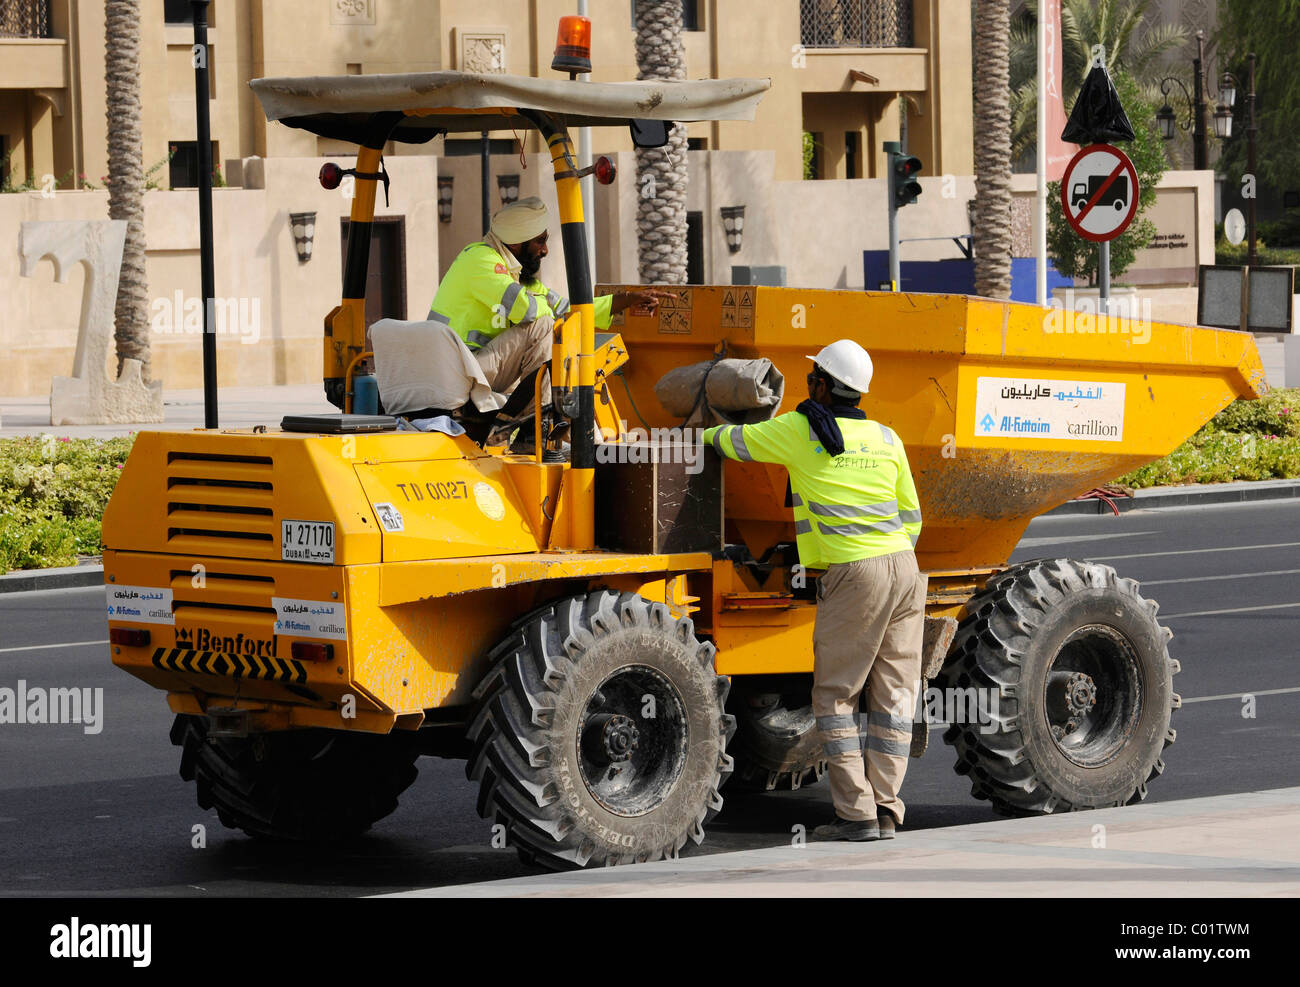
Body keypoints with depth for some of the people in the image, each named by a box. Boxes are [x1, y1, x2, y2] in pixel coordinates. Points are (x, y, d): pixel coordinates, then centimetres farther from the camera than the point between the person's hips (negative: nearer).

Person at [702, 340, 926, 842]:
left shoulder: (799, 431, 0)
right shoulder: (886, 438, 14)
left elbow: (736, 442, 17)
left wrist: (711, 432, 39)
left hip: (853, 574, -5)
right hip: (904, 567, 5)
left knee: (834, 696, 2)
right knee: (893, 694, 7)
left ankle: (856, 813, -3)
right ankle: (885, 810, 6)